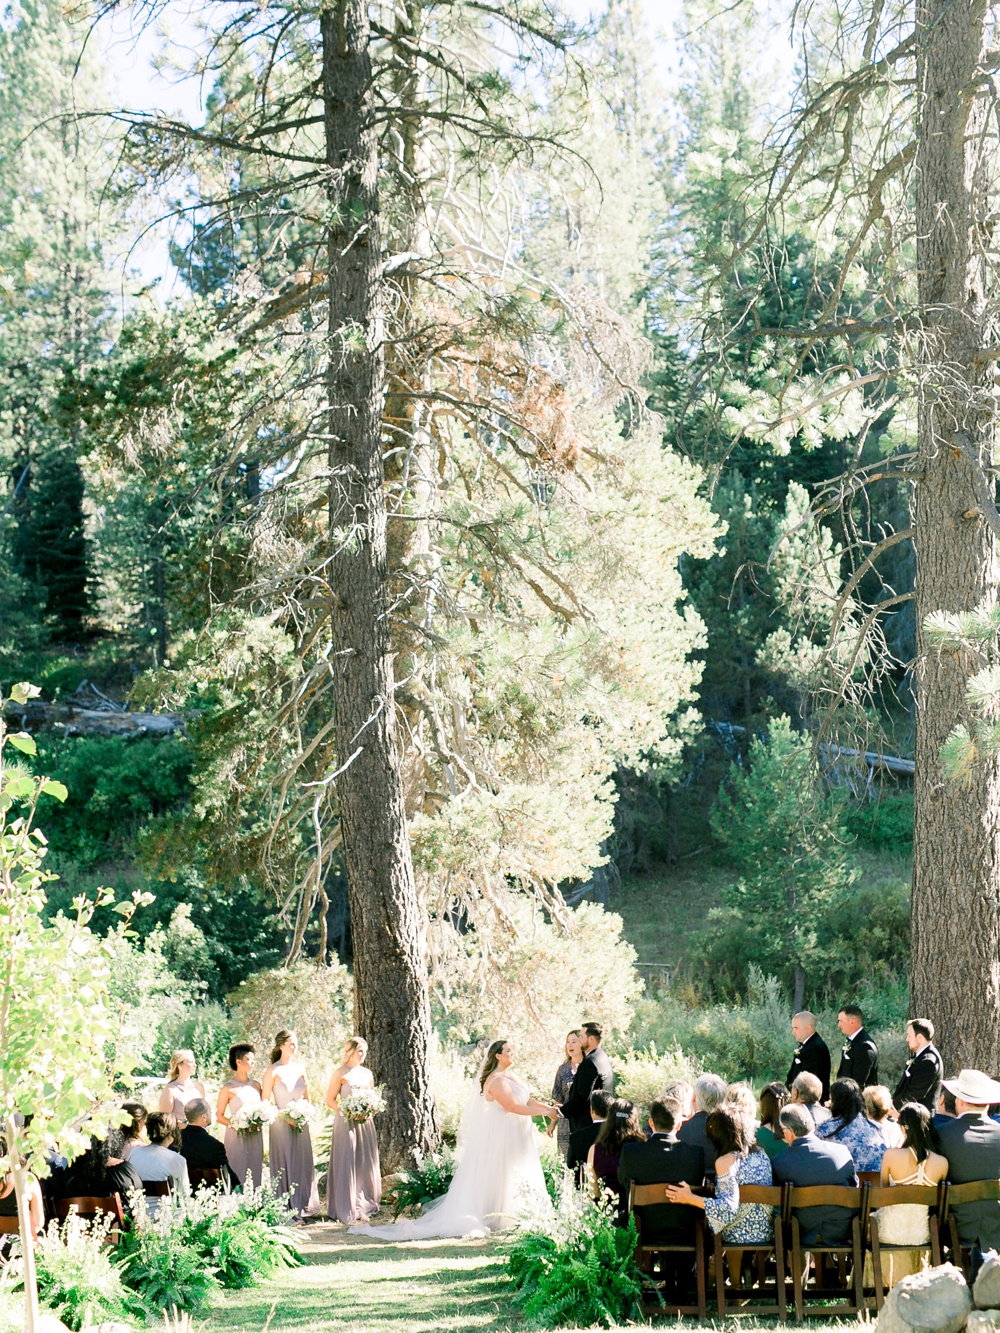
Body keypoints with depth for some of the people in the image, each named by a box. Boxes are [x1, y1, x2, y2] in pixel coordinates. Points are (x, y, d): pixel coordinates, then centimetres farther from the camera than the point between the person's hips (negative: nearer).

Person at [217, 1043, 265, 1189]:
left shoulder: (256, 1086, 11)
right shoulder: (229, 1088, -4)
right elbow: (219, 1115, -2)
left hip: (255, 1137, 5)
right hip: (237, 1136, -5)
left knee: (255, 1174, 2)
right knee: (237, 1178, -8)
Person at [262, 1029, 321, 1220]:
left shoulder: (300, 1068, 10)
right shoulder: (272, 1071, -6)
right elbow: (264, 1101, -8)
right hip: (281, 1124, -5)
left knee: (303, 1164, 5)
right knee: (284, 1166, -3)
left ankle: (301, 1207, 11)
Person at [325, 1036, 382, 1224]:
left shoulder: (367, 1074, 14)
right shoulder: (340, 1073, -3)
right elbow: (330, 1100, -4)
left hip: (365, 1124, 6)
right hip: (346, 1123, -6)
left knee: (366, 1165, 5)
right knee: (346, 1165, -5)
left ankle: (364, 1206, 12)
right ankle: (347, 1210, -2)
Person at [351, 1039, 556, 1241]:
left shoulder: (511, 1076, 12)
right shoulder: (496, 1081, -18)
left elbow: (528, 1100, 11)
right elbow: (514, 1107, -24)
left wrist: (549, 1108, -3)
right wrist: (545, 1112, -19)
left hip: (515, 1138, 9)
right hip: (498, 1136, -9)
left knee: (516, 1178, 9)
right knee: (492, 1179, -6)